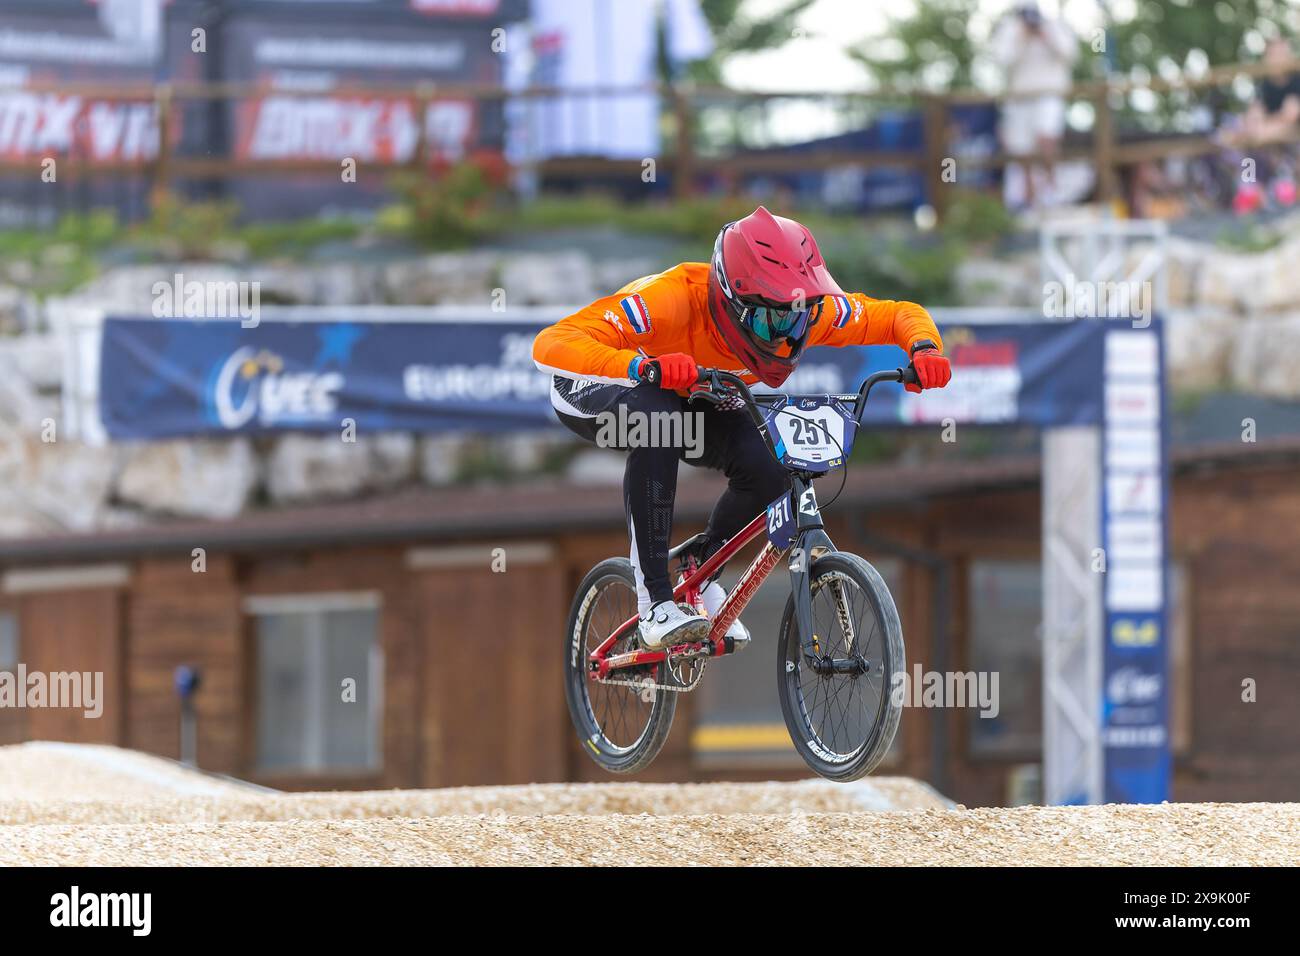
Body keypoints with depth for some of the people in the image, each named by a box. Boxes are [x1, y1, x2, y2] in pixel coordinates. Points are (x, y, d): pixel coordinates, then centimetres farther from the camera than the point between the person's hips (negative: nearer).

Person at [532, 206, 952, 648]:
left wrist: (924, 348, -36)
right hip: (597, 390, -5)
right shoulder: (674, 300, -41)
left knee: (766, 467, -23)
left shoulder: (798, 309, -25)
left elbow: (899, 315, -13)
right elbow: (552, 345, -49)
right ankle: (655, 603, -31)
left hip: (691, 397, 5)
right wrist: (643, 366, -65)